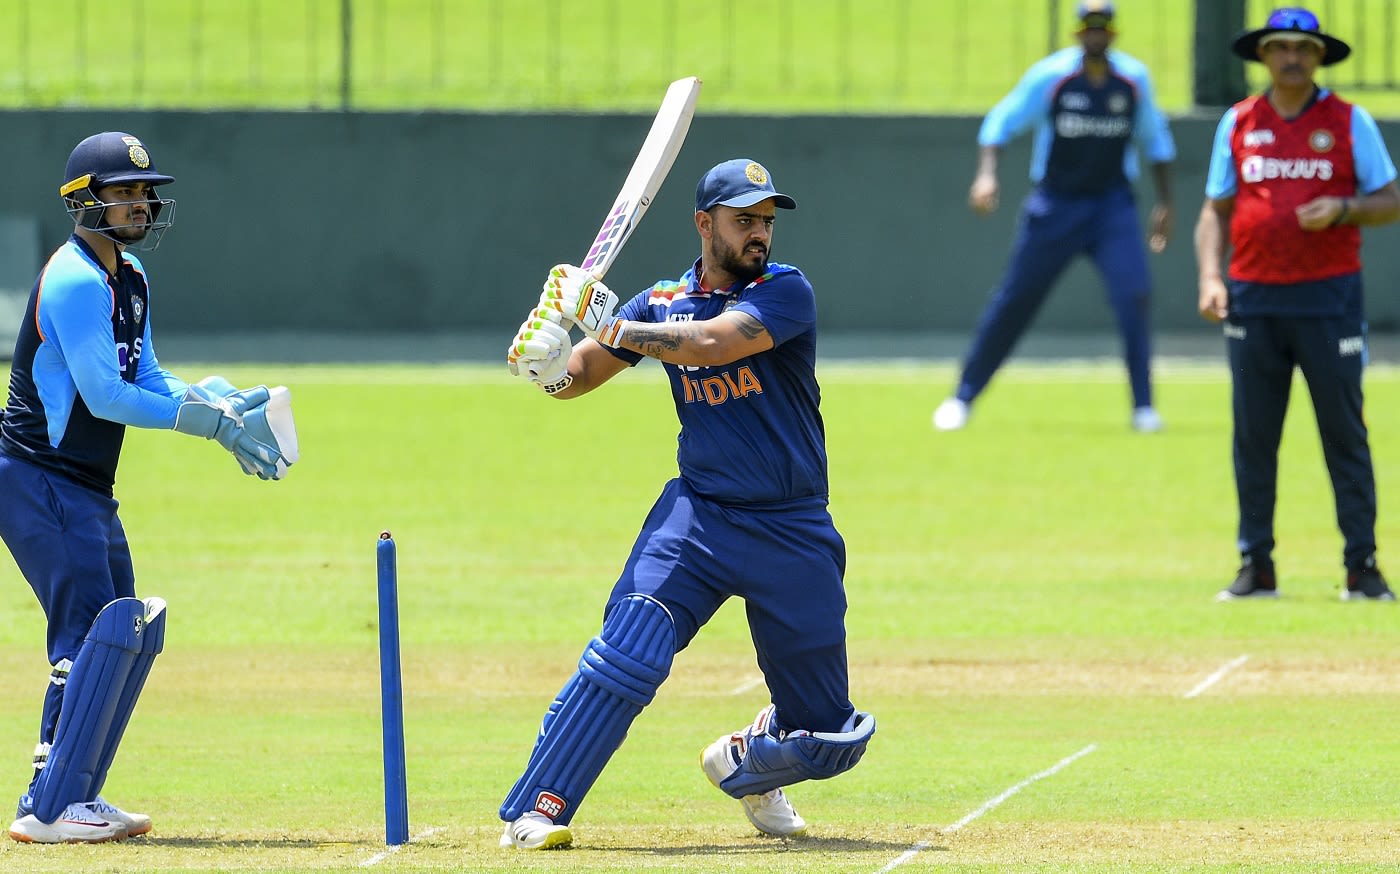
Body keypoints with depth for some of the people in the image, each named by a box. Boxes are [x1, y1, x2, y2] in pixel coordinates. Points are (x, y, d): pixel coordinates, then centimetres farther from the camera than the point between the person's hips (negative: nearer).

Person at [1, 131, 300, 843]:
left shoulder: (128, 278, 14)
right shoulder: (74, 281, -18)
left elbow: (146, 378, 13)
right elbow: (105, 396, -23)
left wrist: (213, 402, -6)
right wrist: (213, 422, -22)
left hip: (88, 490, 10)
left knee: (131, 633, 12)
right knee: (99, 630, -16)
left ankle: (64, 796, 16)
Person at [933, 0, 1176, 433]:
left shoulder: (1134, 79, -2)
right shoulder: (1050, 76, -10)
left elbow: (1154, 138, 11)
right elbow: (1002, 121, -8)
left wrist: (1165, 202, 9)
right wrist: (986, 174, -23)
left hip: (1113, 206, 1)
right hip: (1055, 204, -1)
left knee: (1134, 293, -16)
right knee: (1015, 298, 1)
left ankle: (1143, 407, -6)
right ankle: (963, 396, 13)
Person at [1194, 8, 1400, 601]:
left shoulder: (1350, 123, 3)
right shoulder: (1238, 124, 10)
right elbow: (1216, 210, 11)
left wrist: (1340, 209, -16)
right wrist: (1210, 276, -3)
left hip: (1329, 298, -2)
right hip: (1254, 301, 2)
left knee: (1344, 434, -2)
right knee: (1252, 435, 2)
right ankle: (1256, 567, 7)